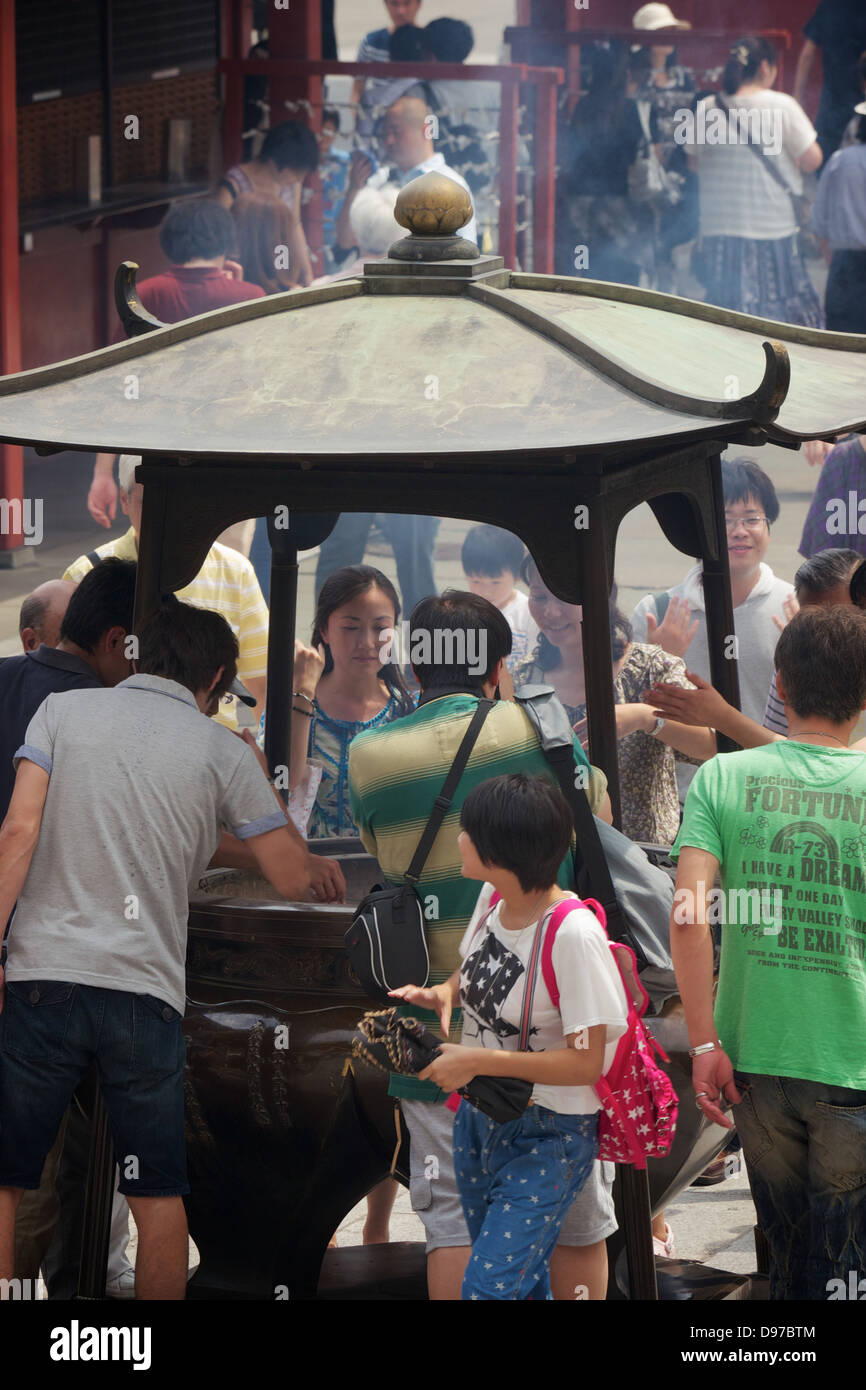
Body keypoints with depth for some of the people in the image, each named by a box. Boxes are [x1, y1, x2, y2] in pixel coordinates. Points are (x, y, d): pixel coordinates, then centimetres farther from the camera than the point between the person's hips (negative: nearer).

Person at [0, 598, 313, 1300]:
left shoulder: (65, 710, 8)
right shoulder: (222, 752, 8)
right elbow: (293, 879, 10)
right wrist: (263, 794, 27)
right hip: (146, 988, 0)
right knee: (159, 1196, 8)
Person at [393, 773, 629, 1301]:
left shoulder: (573, 935, -26)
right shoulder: (493, 896, -2)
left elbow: (586, 1062, -25)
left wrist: (475, 1060, -22)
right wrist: (444, 993, -3)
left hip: (548, 1138, -8)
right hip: (480, 1118, 8)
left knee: (489, 1287, -16)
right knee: (523, 1281, 17)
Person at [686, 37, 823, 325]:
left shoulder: (706, 108, 0)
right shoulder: (781, 106, -9)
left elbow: (693, 159, 12)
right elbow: (811, 160, -9)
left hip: (718, 224, 3)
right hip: (772, 225, -3)